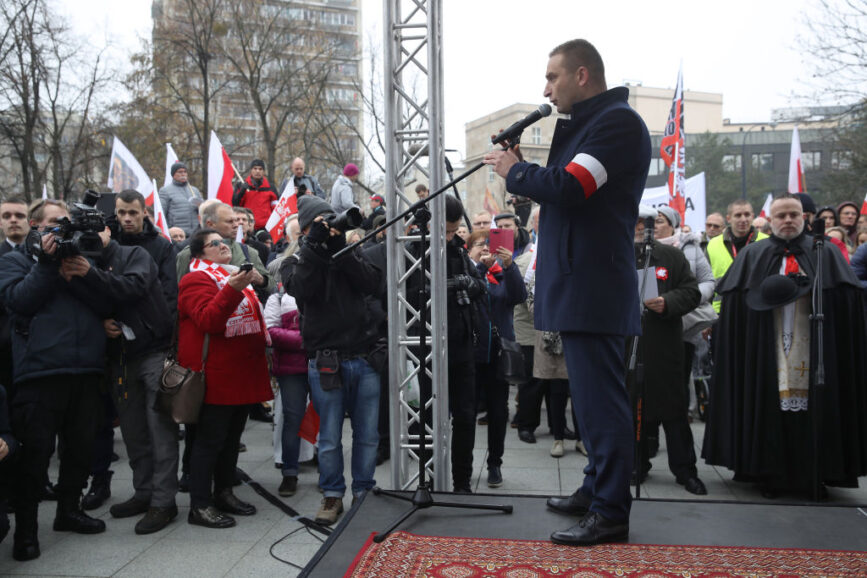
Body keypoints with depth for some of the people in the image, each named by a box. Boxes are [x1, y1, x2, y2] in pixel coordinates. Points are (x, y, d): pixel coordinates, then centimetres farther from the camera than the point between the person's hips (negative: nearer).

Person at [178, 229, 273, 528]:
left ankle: (224, 493, 27)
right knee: (210, 439, -4)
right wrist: (232, 289, -31)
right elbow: (208, 320, -24)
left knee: (232, 437, 15)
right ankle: (200, 506, 4)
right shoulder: (197, 280, -8)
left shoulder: (234, 276, 20)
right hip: (216, 377, -9)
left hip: (241, 374, 9)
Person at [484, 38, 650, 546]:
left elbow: (569, 186, -23)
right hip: (575, 287, 10)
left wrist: (514, 171, -7)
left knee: (601, 399, -6)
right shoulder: (583, 124, 22)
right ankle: (596, 489, 30)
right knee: (592, 396, 17)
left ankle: (611, 513, 4)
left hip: (595, 289, -10)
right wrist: (521, 169, 5)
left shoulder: (618, 122, -10)